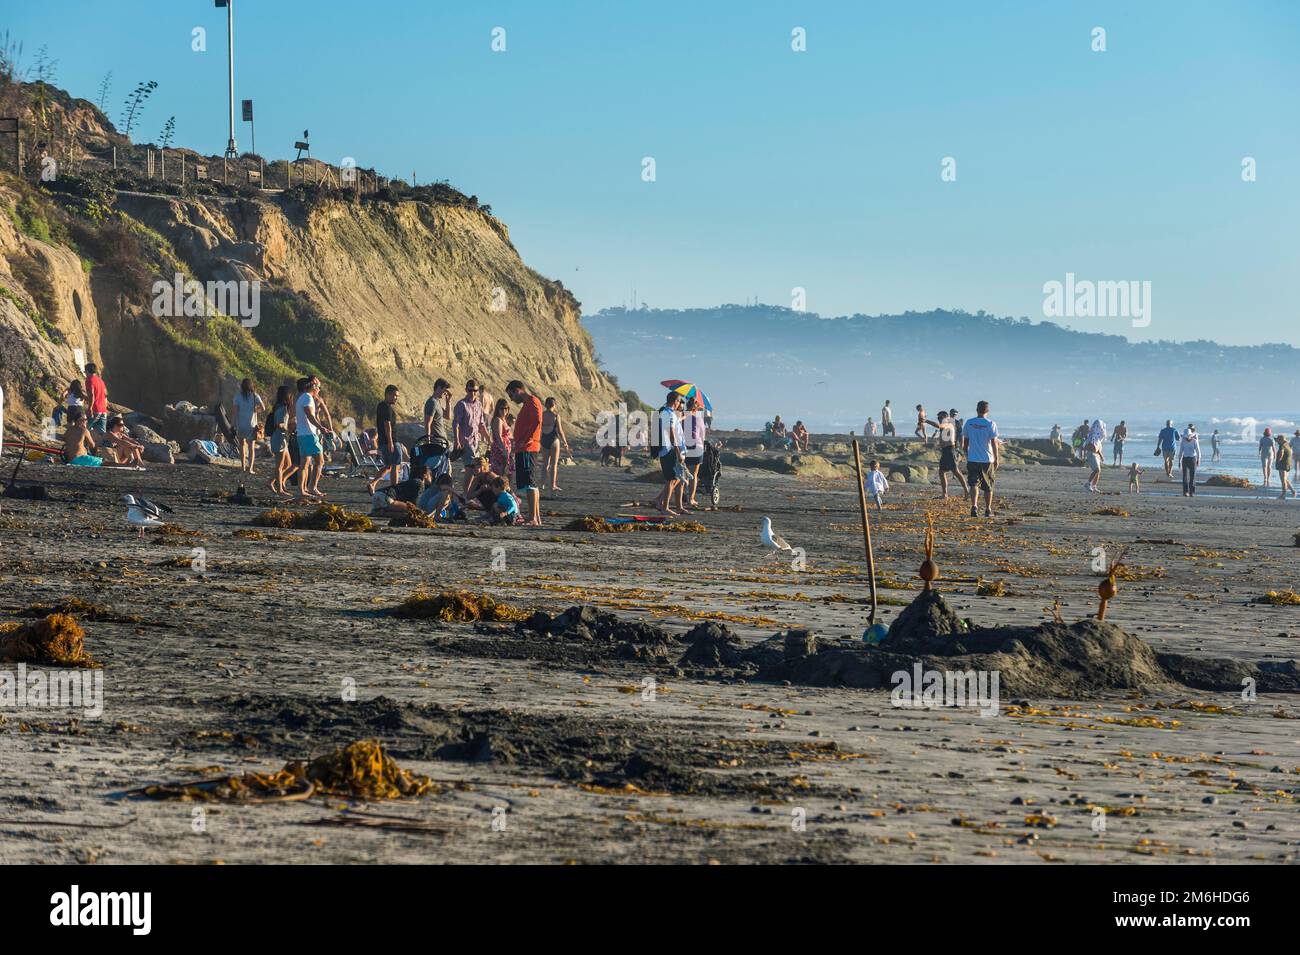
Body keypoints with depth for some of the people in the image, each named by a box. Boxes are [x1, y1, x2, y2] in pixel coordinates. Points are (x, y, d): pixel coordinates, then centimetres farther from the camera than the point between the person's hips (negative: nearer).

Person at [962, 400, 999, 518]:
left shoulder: (969, 423, 3)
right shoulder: (990, 424, -7)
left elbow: (965, 443, 10)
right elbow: (994, 443, -9)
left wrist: (967, 454, 23)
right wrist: (996, 459, -2)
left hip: (972, 459, 1)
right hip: (987, 460, -1)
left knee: (974, 484, -3)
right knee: (988, 486, 12)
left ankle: (974, 506, -25)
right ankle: (988, 510, 20)